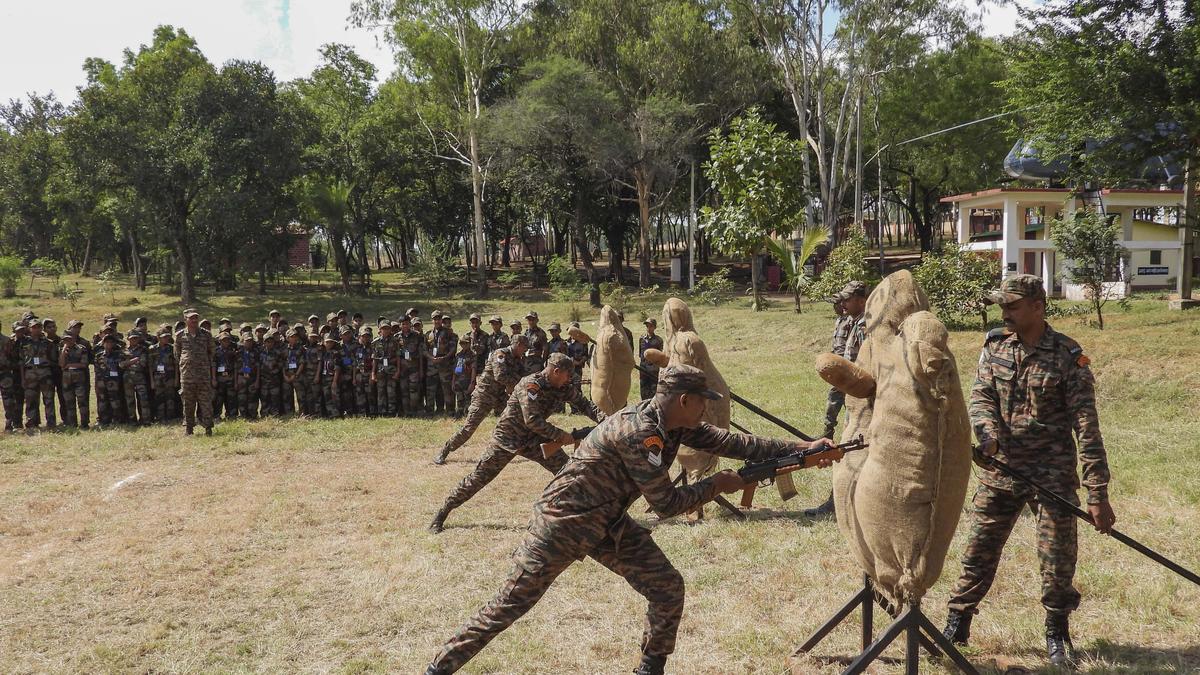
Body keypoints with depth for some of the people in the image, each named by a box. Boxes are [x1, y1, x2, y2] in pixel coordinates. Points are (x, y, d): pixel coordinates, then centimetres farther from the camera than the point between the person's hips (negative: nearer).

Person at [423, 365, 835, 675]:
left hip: (610, 524, 8)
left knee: (668, 588, 0)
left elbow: (729, 442, 0)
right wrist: (717, 485, -10)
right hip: (564, 522, -8)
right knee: (510, 604, -1)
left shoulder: (675, 425, -1)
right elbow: (666, 504, -22)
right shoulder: (639, 432, -28)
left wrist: (801, 448, -4)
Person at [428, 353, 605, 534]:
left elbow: (583, 404, 1)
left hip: (533, 440, 6)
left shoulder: (563, 388, -4)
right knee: (478, 478, -3)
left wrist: (604, 418, -16)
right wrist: (560, 436, -28)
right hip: (507, 438, -6)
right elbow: (532, 420, -31)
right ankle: (441, 515, 8)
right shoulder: (531, 385, -26)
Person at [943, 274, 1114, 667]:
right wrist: (987, 431, -26)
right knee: (979, 551, 9)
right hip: (999, 470, 4)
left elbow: (1087, 427, -13)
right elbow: (980, 396, -2)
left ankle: (1057, 635, 22)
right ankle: (956, 626, 22)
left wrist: (1098, 492, -17)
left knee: (1058, 560, 3)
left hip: (1052, 475, -3)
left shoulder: (1068, 357, -11)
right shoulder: (994, 347, 3)